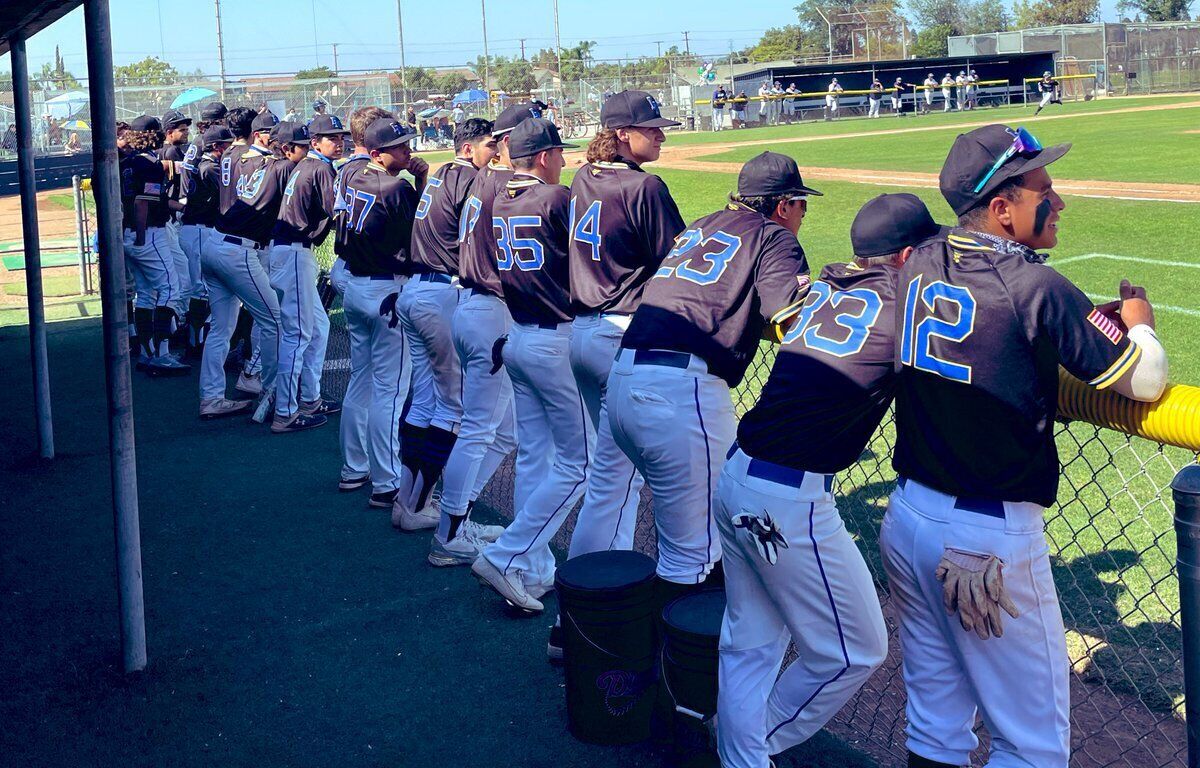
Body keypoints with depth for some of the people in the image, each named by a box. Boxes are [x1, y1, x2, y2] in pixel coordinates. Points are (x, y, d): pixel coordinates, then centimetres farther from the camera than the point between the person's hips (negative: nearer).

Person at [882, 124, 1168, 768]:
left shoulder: (920, 264, 2)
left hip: (906, 516, 7)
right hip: (990, 541, -7)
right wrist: (1138, 319, 10)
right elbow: (1145, 381, -10)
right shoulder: (1035, 286, -17)